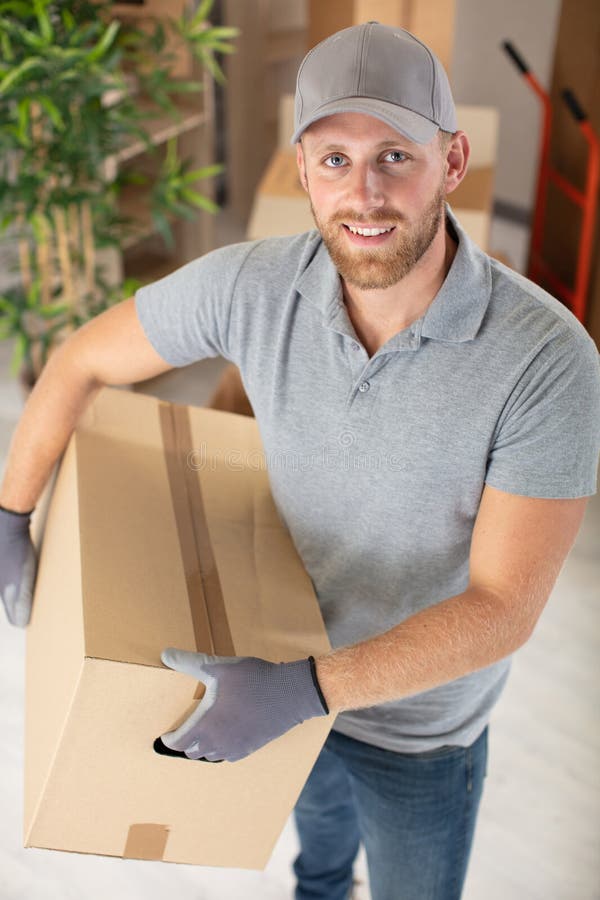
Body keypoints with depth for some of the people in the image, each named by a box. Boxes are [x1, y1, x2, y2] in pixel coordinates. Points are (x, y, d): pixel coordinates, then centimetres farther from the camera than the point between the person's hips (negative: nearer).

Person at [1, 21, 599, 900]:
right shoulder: (254, 284, -24)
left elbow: (504, 609, -31)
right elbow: (83, 360, -9)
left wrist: (305, 688, -40)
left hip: (422, 716, -3)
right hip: (294, 668, 4)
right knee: (318, 813, 36)